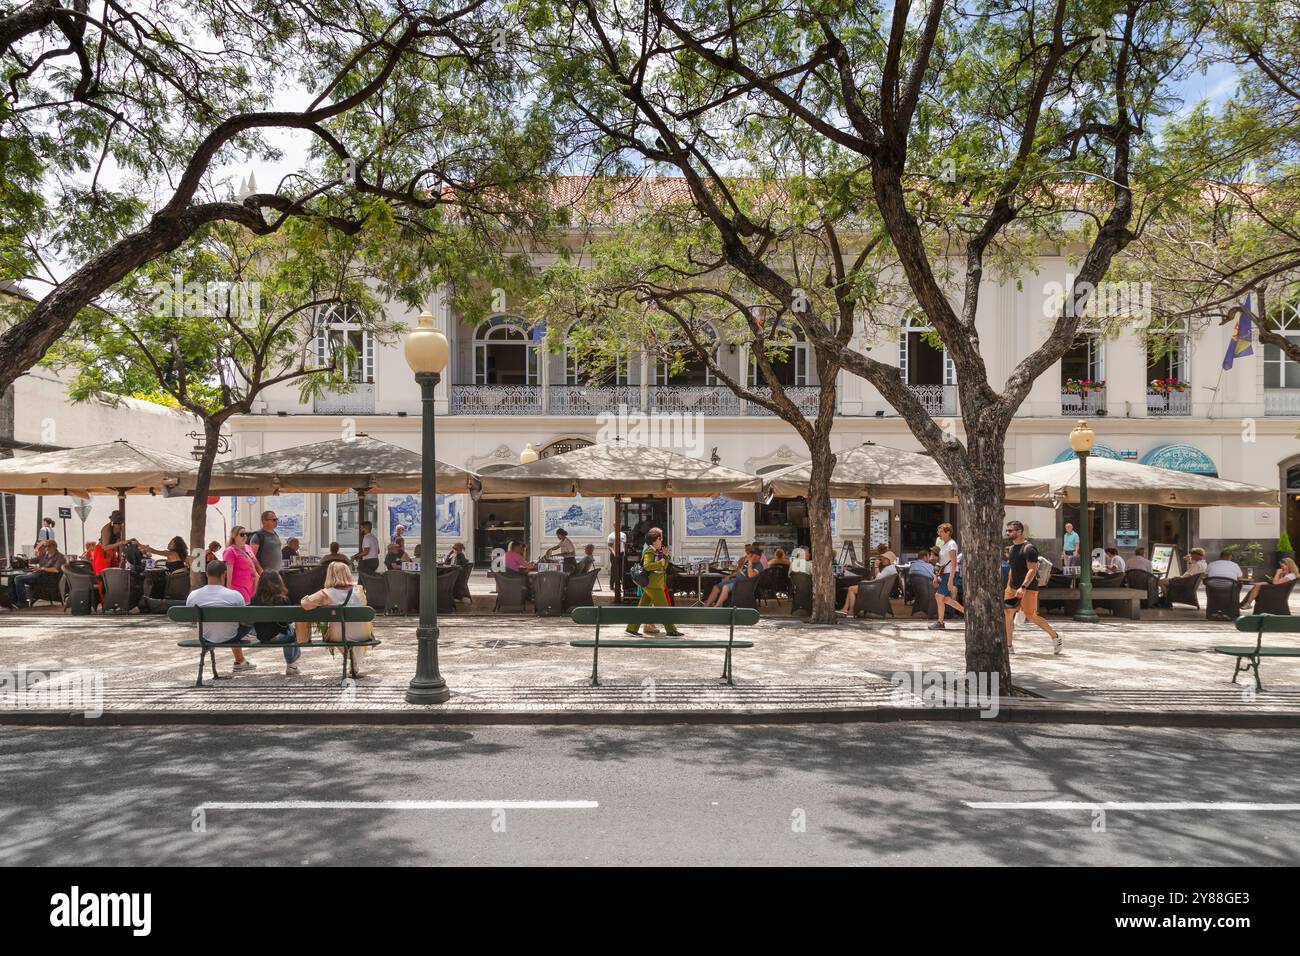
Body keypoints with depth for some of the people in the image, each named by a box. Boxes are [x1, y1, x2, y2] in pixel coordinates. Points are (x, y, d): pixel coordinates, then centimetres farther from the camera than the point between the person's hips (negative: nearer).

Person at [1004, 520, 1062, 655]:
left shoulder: (1028, 548, -16)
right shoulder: (1013, 547, 12)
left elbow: (1032, 570, -22)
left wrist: (1023, 587, -30)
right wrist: (1008, 586, 17)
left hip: (1028, 588, -8)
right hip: (1013, 587, 8)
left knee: (1031, 617, -5)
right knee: (1007, 615, 1)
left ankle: (1055, 637, 15)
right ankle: (1008, 646, 7)